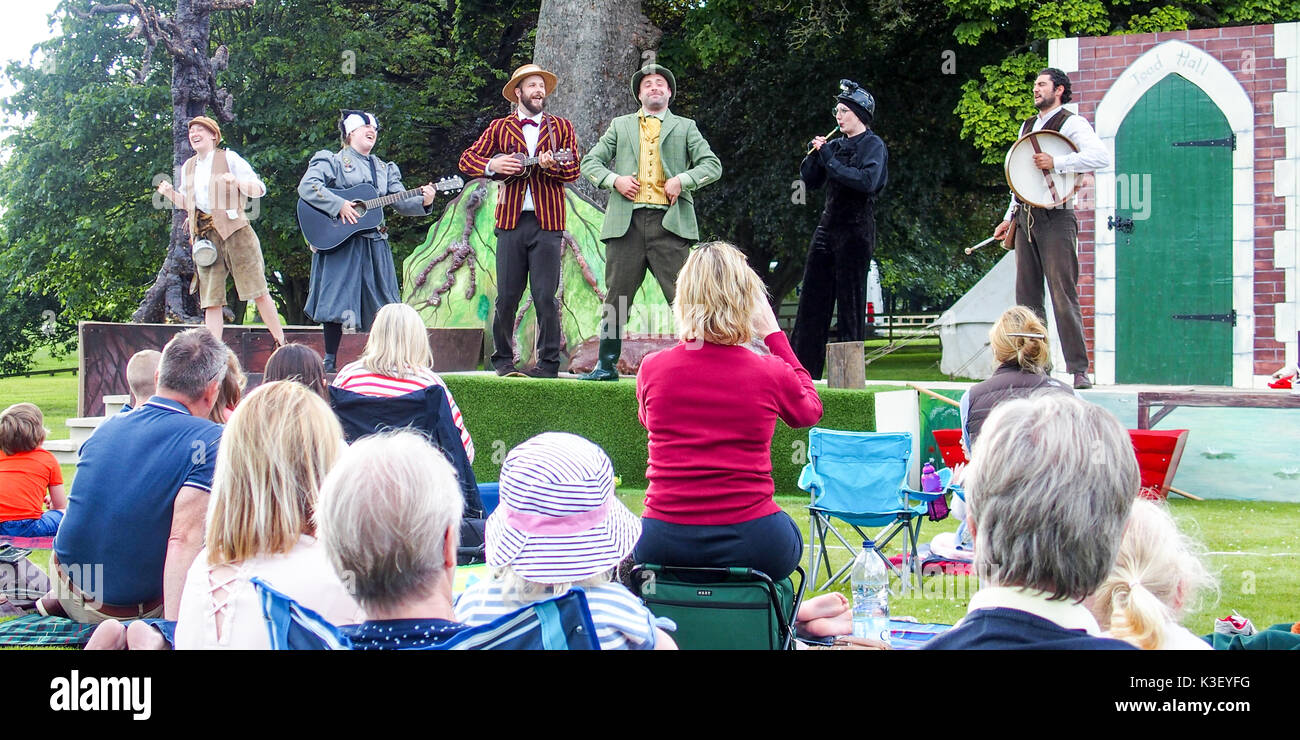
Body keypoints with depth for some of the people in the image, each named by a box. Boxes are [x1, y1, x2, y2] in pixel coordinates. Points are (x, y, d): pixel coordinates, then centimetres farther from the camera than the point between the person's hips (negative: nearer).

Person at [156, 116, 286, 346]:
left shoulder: (229, 158, 2)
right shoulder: (188, 168, 19)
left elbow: (259, 189, -1)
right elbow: (186, 202, 28)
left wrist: (237, 182, -20)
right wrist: (170, 193, 8)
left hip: (234, 230, -5)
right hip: (204, 236, 5)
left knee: (258, 291, -6)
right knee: (210, 300, -1)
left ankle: (282, 344, 2)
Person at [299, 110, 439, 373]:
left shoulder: (384, 169, 20)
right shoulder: (332, 161, 2)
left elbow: (401, 202, 12)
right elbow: (307, 187, -12)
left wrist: (423, 202, -8)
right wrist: (339, 205, -20)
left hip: (374, 242, 5)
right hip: (340, 243, -5)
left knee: (381, 303, 1)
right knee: (337, 302, -9)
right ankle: (330, 360, -3)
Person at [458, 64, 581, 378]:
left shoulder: (561, 127, 13)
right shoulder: (500, 128, 13)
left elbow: (574, 169, 4)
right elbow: (467, 159, 11)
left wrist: (551, 165, -17)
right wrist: (493, 166, -8)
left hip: (547, 223, -1)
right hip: (511, 221, 1)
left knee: (546, 297, -5)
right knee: (507, 296, 0)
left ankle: (548, 363, 1)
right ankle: (503, 360, 12)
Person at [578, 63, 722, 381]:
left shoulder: (685, 127, 17)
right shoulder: (621, 126, 20)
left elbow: (713, 165, 9)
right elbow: (589, 162, 16)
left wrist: (682, 180, -8)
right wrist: (614, 179, -3)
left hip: (669, 221, -1)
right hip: (626, 222, 1)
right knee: (616, 299, 3)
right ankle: (606, 365, 11)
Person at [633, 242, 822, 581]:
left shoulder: (651, 369, -3)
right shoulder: (771, 373, -7)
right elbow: (809, 410, 18)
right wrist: (774, 335, 19)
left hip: (662, 544, 1)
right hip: (751, 545, -1)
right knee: (791, 535, 33)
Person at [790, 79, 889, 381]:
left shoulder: (873, 145, -5)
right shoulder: (836, 145, 15)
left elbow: (868, 181, -22)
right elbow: (809, 179, 16)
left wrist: (829, 161, -17)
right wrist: (815, 154, -1)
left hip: (856, 230, -7)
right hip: (828, 227, 7)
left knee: (850, 300, -4)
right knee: (812, 299, 5)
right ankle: (803, 369, 7)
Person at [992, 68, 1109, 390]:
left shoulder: (1071, 123, -2)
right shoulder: (1027, 126, 21)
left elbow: (1100, 156, -18)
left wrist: (1055, 163, -21)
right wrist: (1010, 217, 21)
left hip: (1055, 217, -7)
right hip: (1025, 217, 7)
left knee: (1063, 295, -11)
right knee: (1026, 295, 5)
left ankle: (1078, 369, -10)